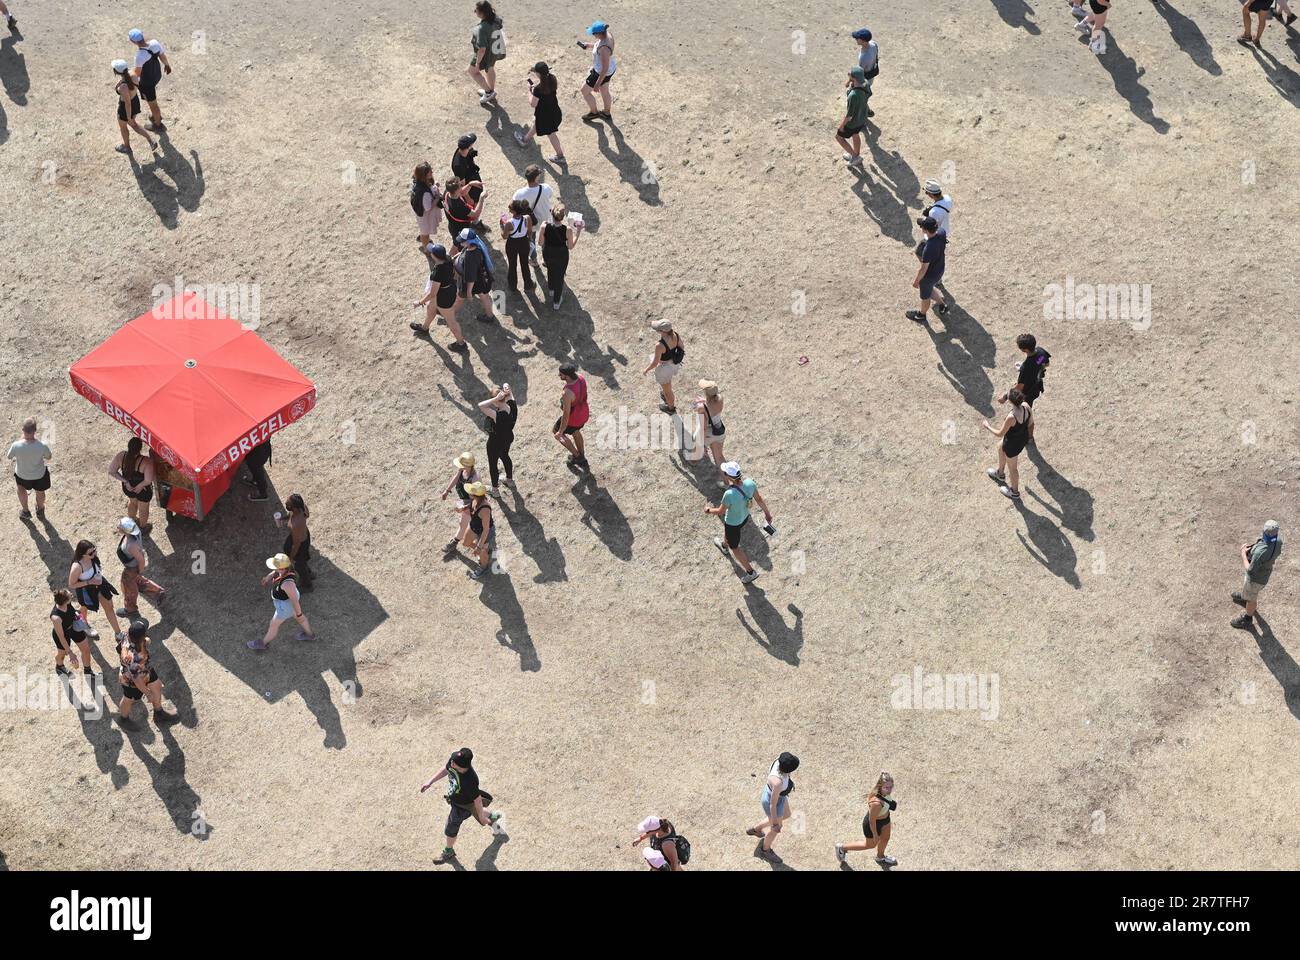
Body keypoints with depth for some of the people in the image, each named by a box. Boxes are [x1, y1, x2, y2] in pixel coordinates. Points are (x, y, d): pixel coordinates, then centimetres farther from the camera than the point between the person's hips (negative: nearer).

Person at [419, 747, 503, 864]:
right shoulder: (454, 758, -30)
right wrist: (430, 782, -4)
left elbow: (477, 799, -29)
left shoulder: (468, 781, -47)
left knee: (451, 828, 17)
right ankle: (491, 817, 63)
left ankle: (449, 851, 47)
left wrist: (481, 816, -13)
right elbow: (445, 770, -5)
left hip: (463, 806, -6)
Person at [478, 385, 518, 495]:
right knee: (505, 456, 35)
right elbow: (506, 386, -9)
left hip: (495, 443, -7)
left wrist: (496, 398, -50)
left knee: (493, 463, 20)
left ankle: (495, 489, 41)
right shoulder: (513, 406, -22)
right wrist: (506, 388, -32)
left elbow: (480, 405, -51)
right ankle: (510, 479, 59)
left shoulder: (497, 416, -42)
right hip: (508, 438, 7)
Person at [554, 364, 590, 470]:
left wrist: (560, 432, -16)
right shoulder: (581, 378, -18)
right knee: (575, 431, 36)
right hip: (584, 413, 7)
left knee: (556, 432, 24)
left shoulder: (567, 393, -42)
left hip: (573, 419, -7)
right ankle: (582, 460, 54)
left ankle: (577, 456, 37)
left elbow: (566, 415, -31)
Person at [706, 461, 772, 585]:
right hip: (745, 517, 7)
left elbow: (720, 511, -24)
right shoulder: (749, 482, -27)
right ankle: (724, 546, 71)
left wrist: (708, 510, -3)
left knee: (734, 548, 22)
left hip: (733, 523, -7)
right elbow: (759, 499, -10)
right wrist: (767, 513, 7)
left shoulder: (729, 494, -42)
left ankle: (751, 572, 36)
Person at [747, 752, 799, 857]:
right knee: (776, 829, 24)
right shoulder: (777, 782, -46)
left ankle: (755, 829, 55)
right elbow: (773, 804, -31)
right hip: (774, 802, -7)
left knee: (786, 815, 36)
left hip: (774, 792, 7)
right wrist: (775, 824, -16)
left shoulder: (780, 760, -25)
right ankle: (766, 850, 56)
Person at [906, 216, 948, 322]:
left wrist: (916, 281, -11)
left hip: (929, 276, -6)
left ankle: (921, 315, 50)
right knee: (929, 289, 35)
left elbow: (923, 269, -28)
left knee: (925, 296, 24)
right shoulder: (942, 235, -22)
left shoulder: (928, 249, -41)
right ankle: (942, 304, 50)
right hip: (940, 270, 6)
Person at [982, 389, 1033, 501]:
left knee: (1012, 468, 20)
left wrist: (987, 427, -8)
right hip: (1023, 438, 8)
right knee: (1000, 448, 36)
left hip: (1013, 444, -8)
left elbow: (1000, 434, -24)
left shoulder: (1011, 417, -40)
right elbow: (1030, 423, -2)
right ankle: (1000, 473, 62)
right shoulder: (1026, 406, -21)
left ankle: (1014, 492, 46)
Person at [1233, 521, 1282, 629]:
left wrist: (1243, 554, -20)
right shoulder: (1278, 539, -24)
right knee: (1245, 583, 37)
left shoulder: (1261, 552, -47)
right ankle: (1244, 597, 69)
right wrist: (1251, 546, -11)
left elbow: (1250, 570, -33)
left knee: (1251, 598, 22)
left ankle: (1247, 619, 49)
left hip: (1257, 578, -7)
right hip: (1265, 570, 7)